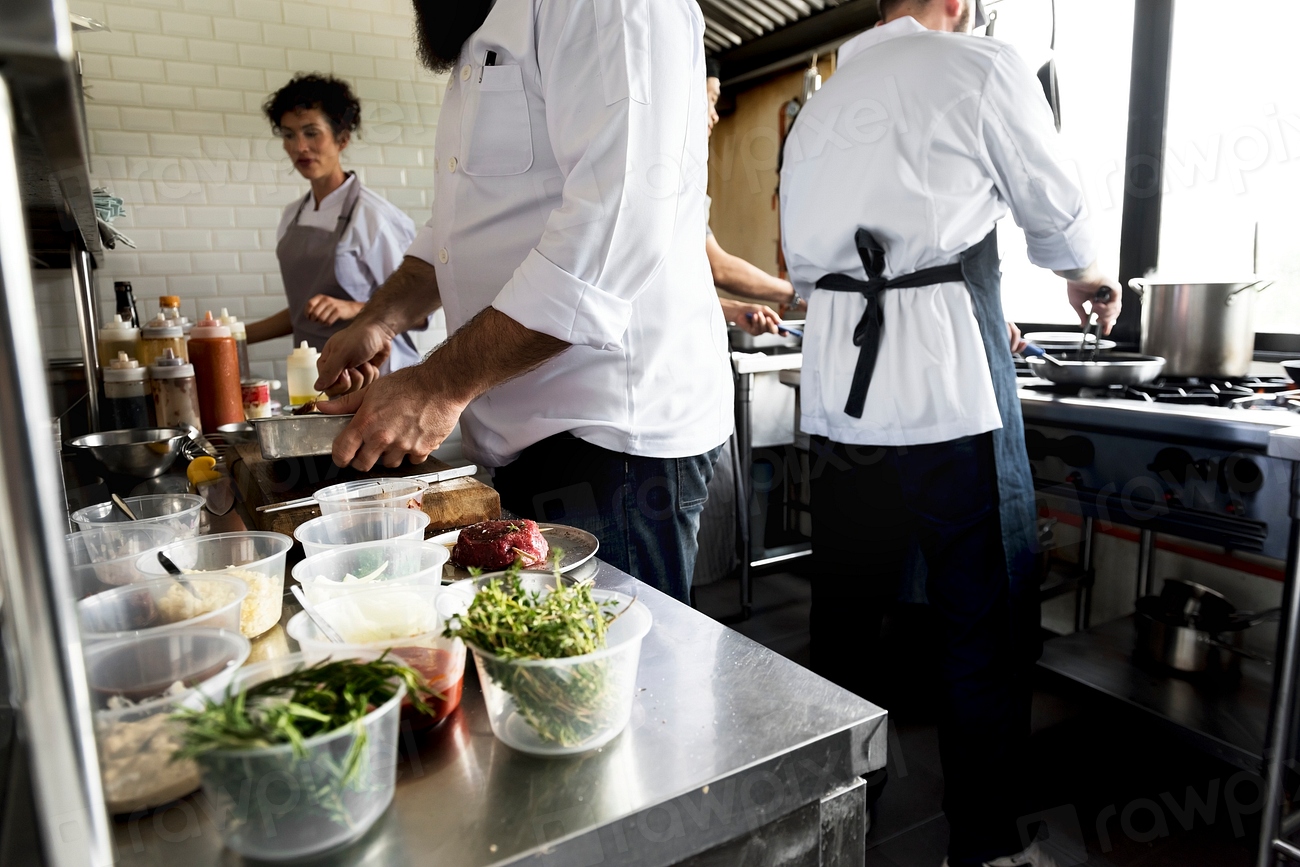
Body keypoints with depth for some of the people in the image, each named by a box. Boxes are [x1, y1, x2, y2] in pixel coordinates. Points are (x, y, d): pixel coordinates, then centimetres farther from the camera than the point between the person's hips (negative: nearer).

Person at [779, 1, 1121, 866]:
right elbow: (1056, 209, 10)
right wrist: (1086, 275, 34)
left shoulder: (820, 104, 20)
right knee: (988, 622, 6)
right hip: (948, 380, -6)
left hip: (838, 389, 6)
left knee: (847, 610, 13)